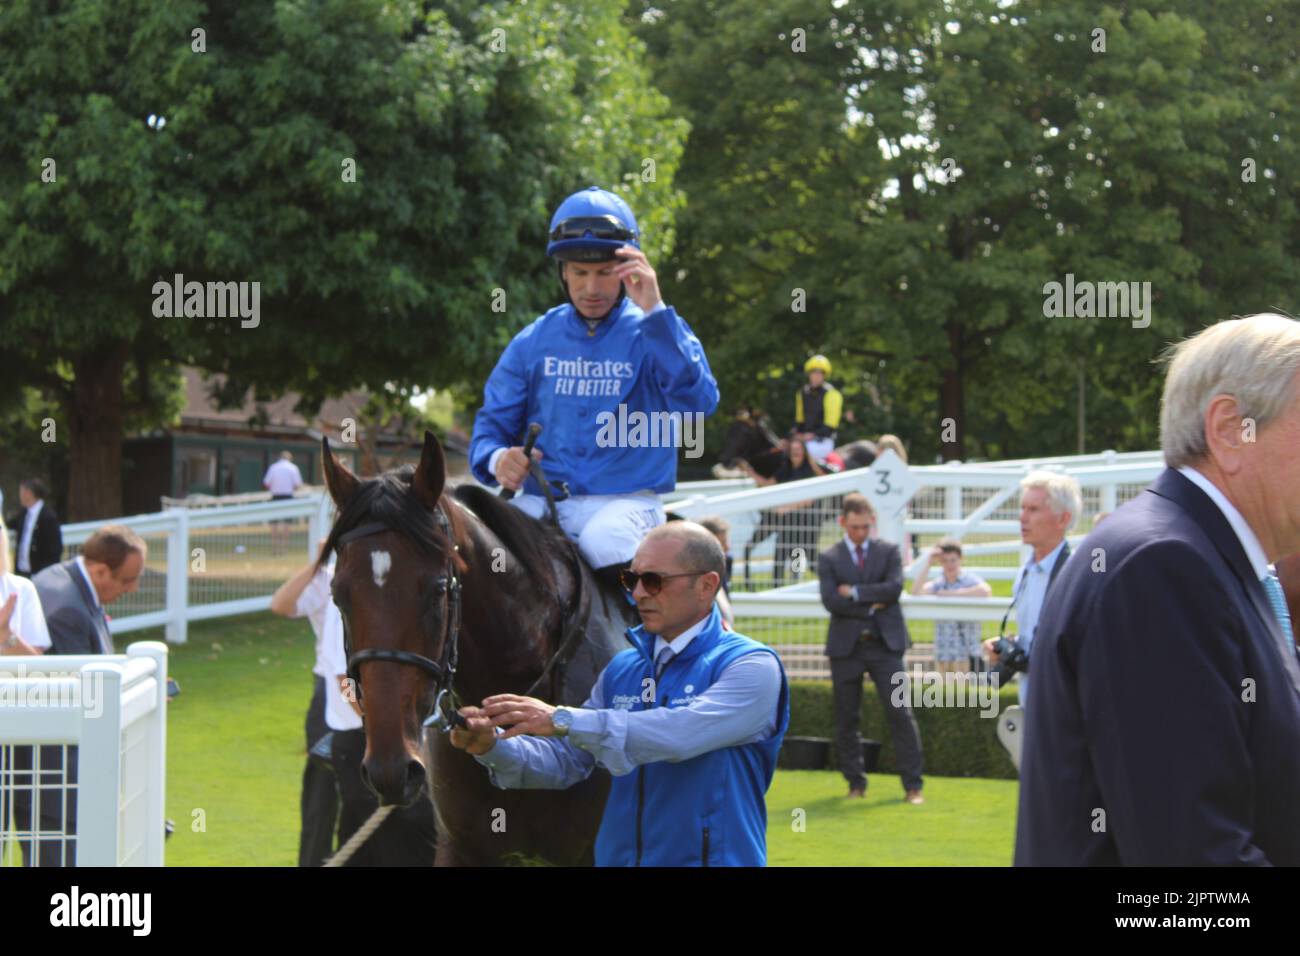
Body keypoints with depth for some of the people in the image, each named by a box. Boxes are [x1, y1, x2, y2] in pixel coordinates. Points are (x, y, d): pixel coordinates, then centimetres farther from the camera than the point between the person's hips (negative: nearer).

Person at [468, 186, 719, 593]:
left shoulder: (653, 333, 3)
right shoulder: (535, 342, 12)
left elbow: (698, 402, -15)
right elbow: (493, 421, 12)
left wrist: (654, 311, -21)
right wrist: (497, 459, -13)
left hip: (626, 500, -3)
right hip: (540, 500, 3)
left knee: (605, 540, -36)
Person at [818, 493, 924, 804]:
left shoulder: (889, 551, 7)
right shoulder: (829, 558, 5)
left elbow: (894, 588, -9)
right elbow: (831, 601, -9)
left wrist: (856, 592, -9)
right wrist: (872, 603, -10)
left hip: (885, 642, -1)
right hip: (846, 646, 1)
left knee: (901, 713, -7)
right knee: (846, 718, 5)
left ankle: (913, 784, -5)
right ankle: (856, 782, 17)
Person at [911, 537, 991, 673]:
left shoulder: (971, 580, -1)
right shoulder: (937, 584, 9)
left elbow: (985, 591, -24)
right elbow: (916, 591, -9)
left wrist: (952, 594, -15)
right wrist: (928, 562, -7)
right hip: (943, 653, 4)